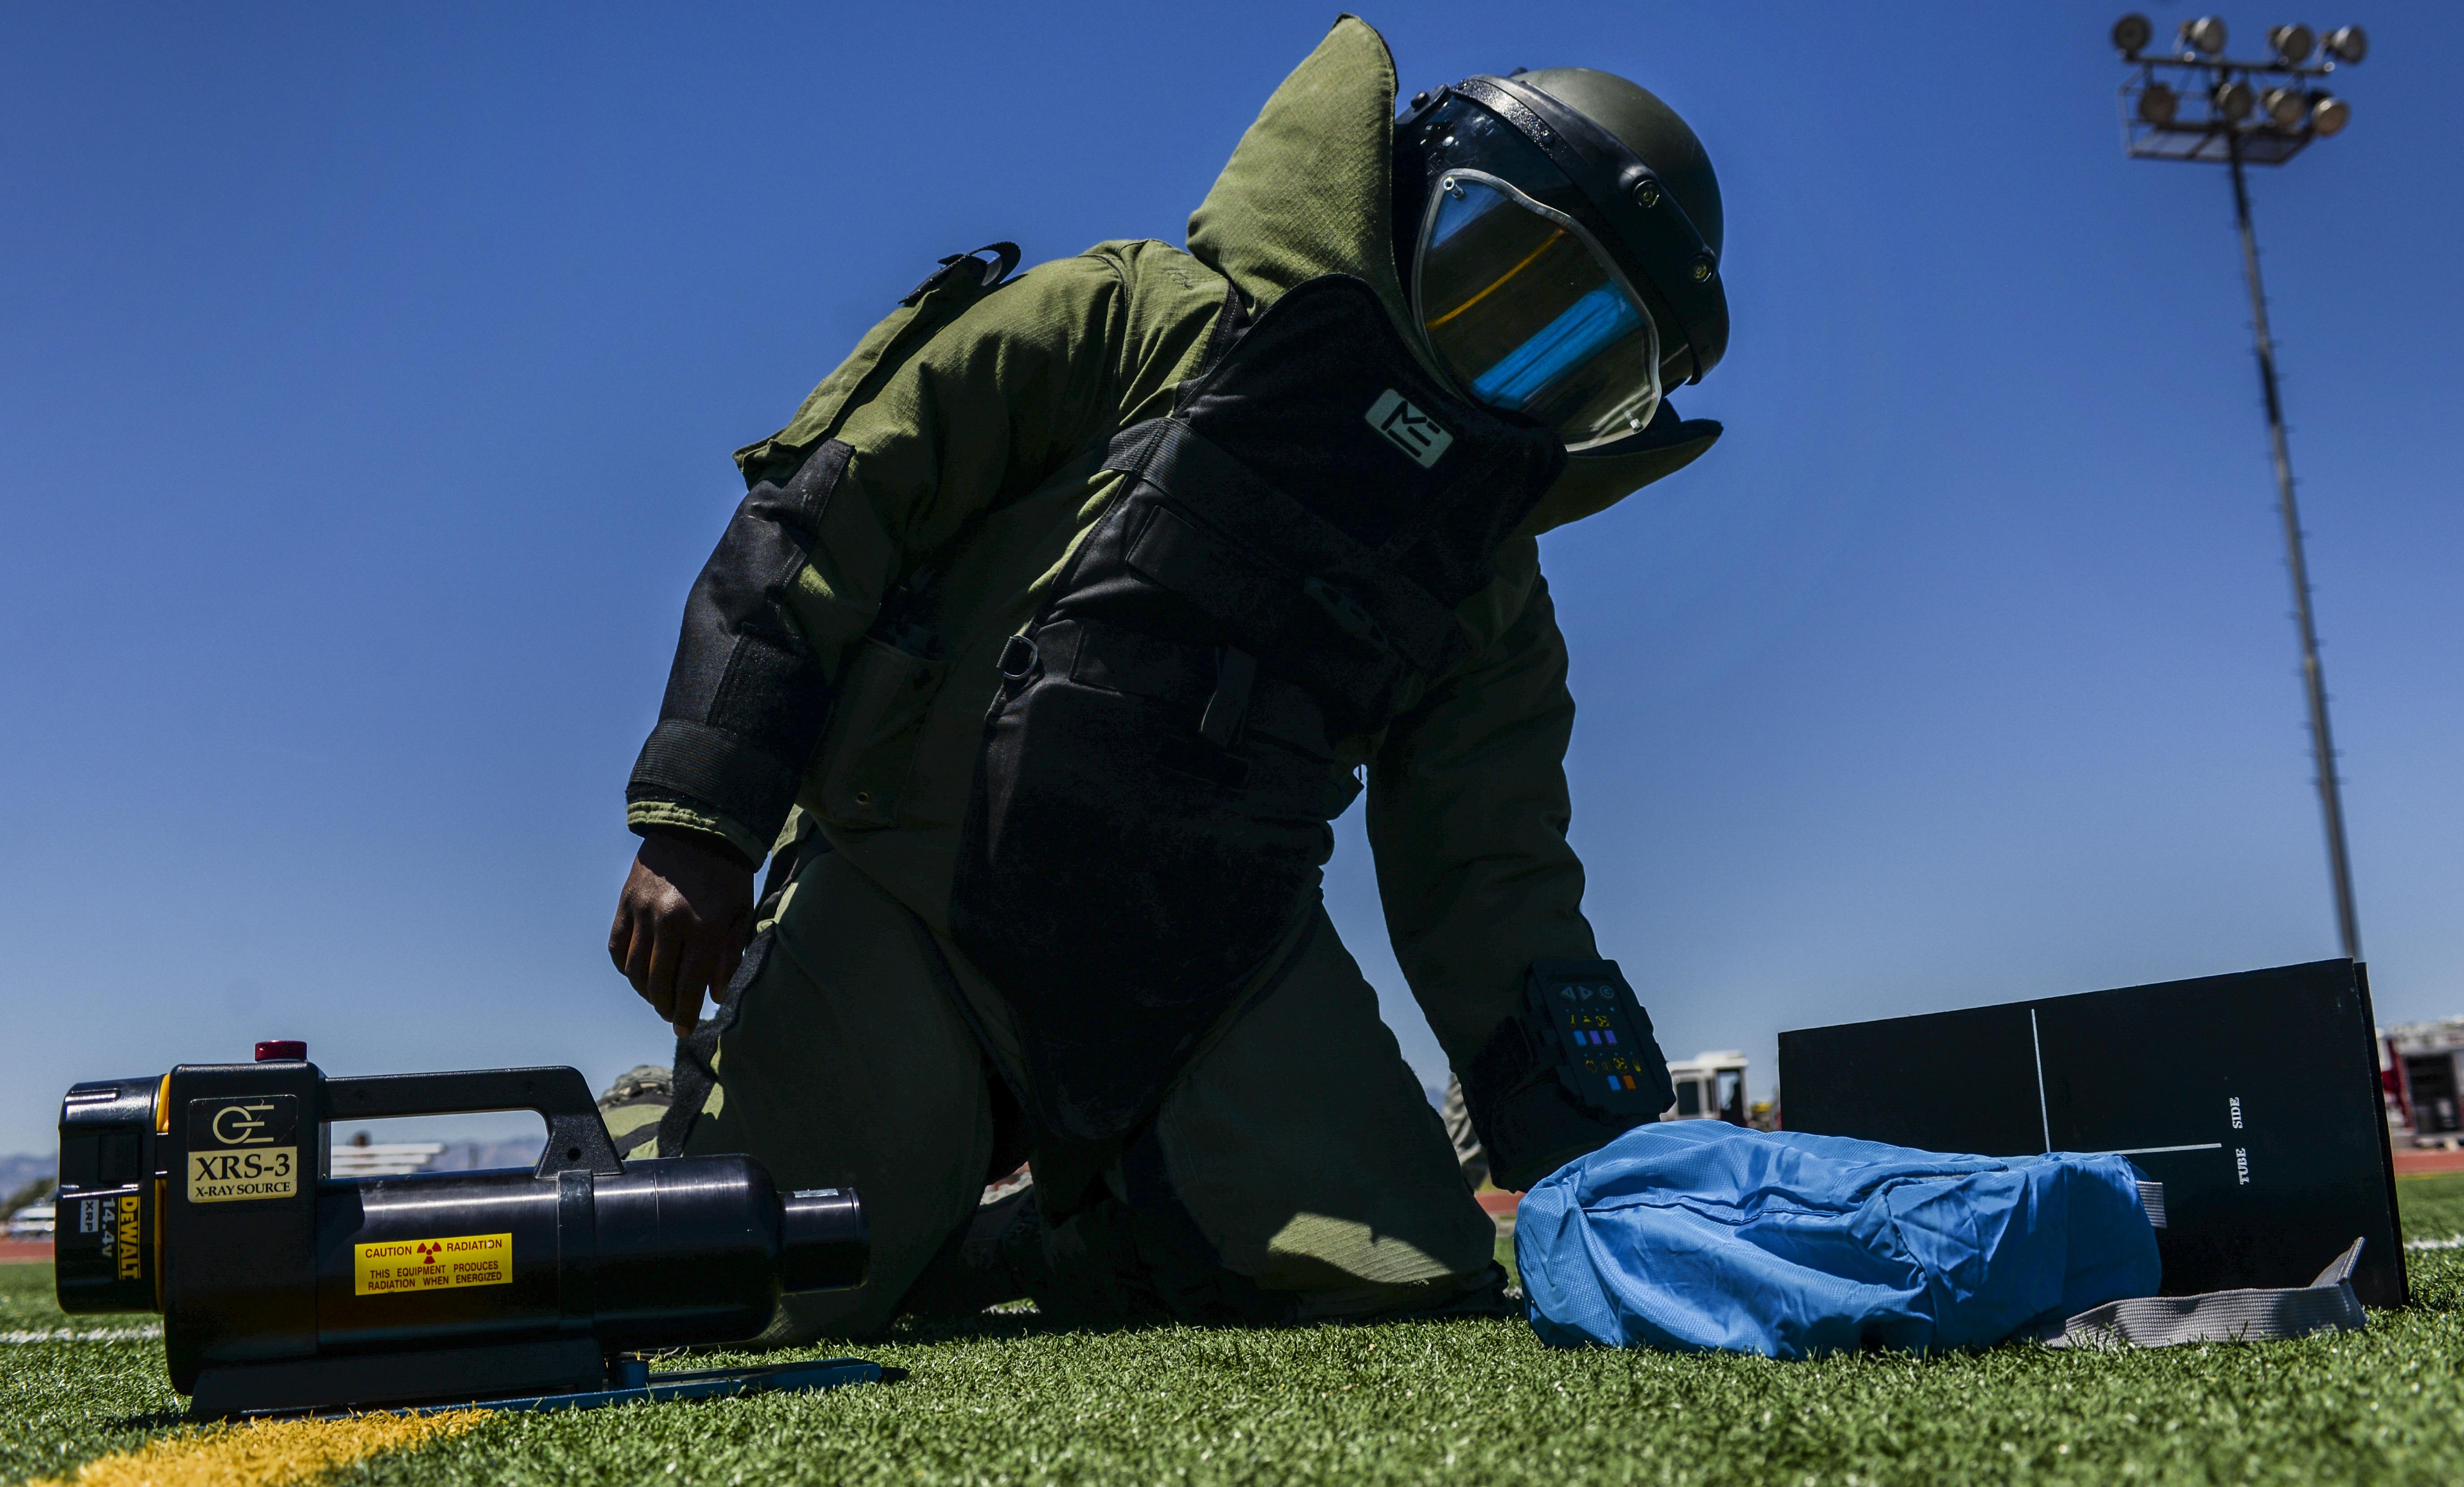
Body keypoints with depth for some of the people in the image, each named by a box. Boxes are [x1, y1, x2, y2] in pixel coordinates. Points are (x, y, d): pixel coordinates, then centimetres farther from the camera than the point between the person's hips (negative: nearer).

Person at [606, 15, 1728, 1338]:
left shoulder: (1492, 595, 12)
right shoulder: (1146, 322, -2)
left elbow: (1495, 892, 8)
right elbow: (824, 513, -6)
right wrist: (700, 820, -14)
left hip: (1211, 965, 5)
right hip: (910, 892, -4)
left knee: (1401, 1270, -12)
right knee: (771, 1305, -9)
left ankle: (978, 1254, 10)